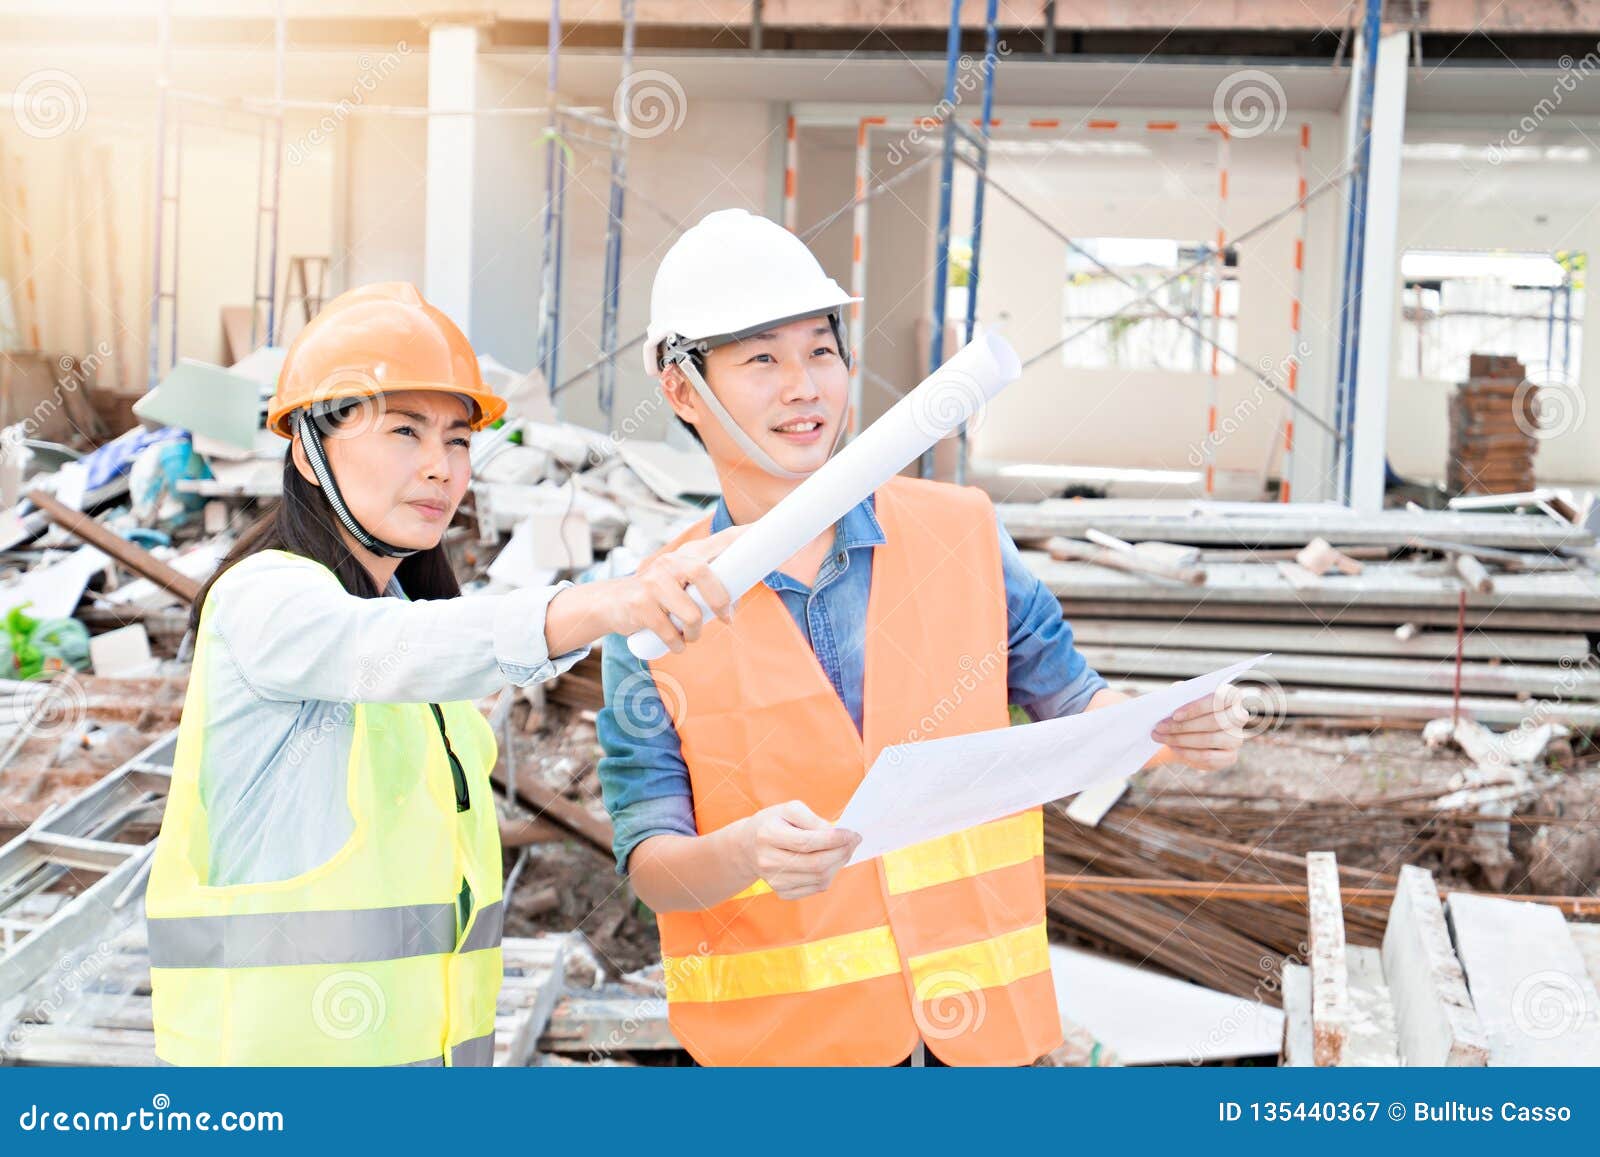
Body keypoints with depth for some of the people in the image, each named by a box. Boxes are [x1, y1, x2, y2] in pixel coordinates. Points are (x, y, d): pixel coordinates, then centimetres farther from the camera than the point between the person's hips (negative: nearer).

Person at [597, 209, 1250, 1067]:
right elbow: (652, 866, -6)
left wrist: (1170, 724, -9)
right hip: (778, 1035, -2)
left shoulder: (961, 532, 2)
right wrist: (746, 853, -27)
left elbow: (1070, 700, 12)